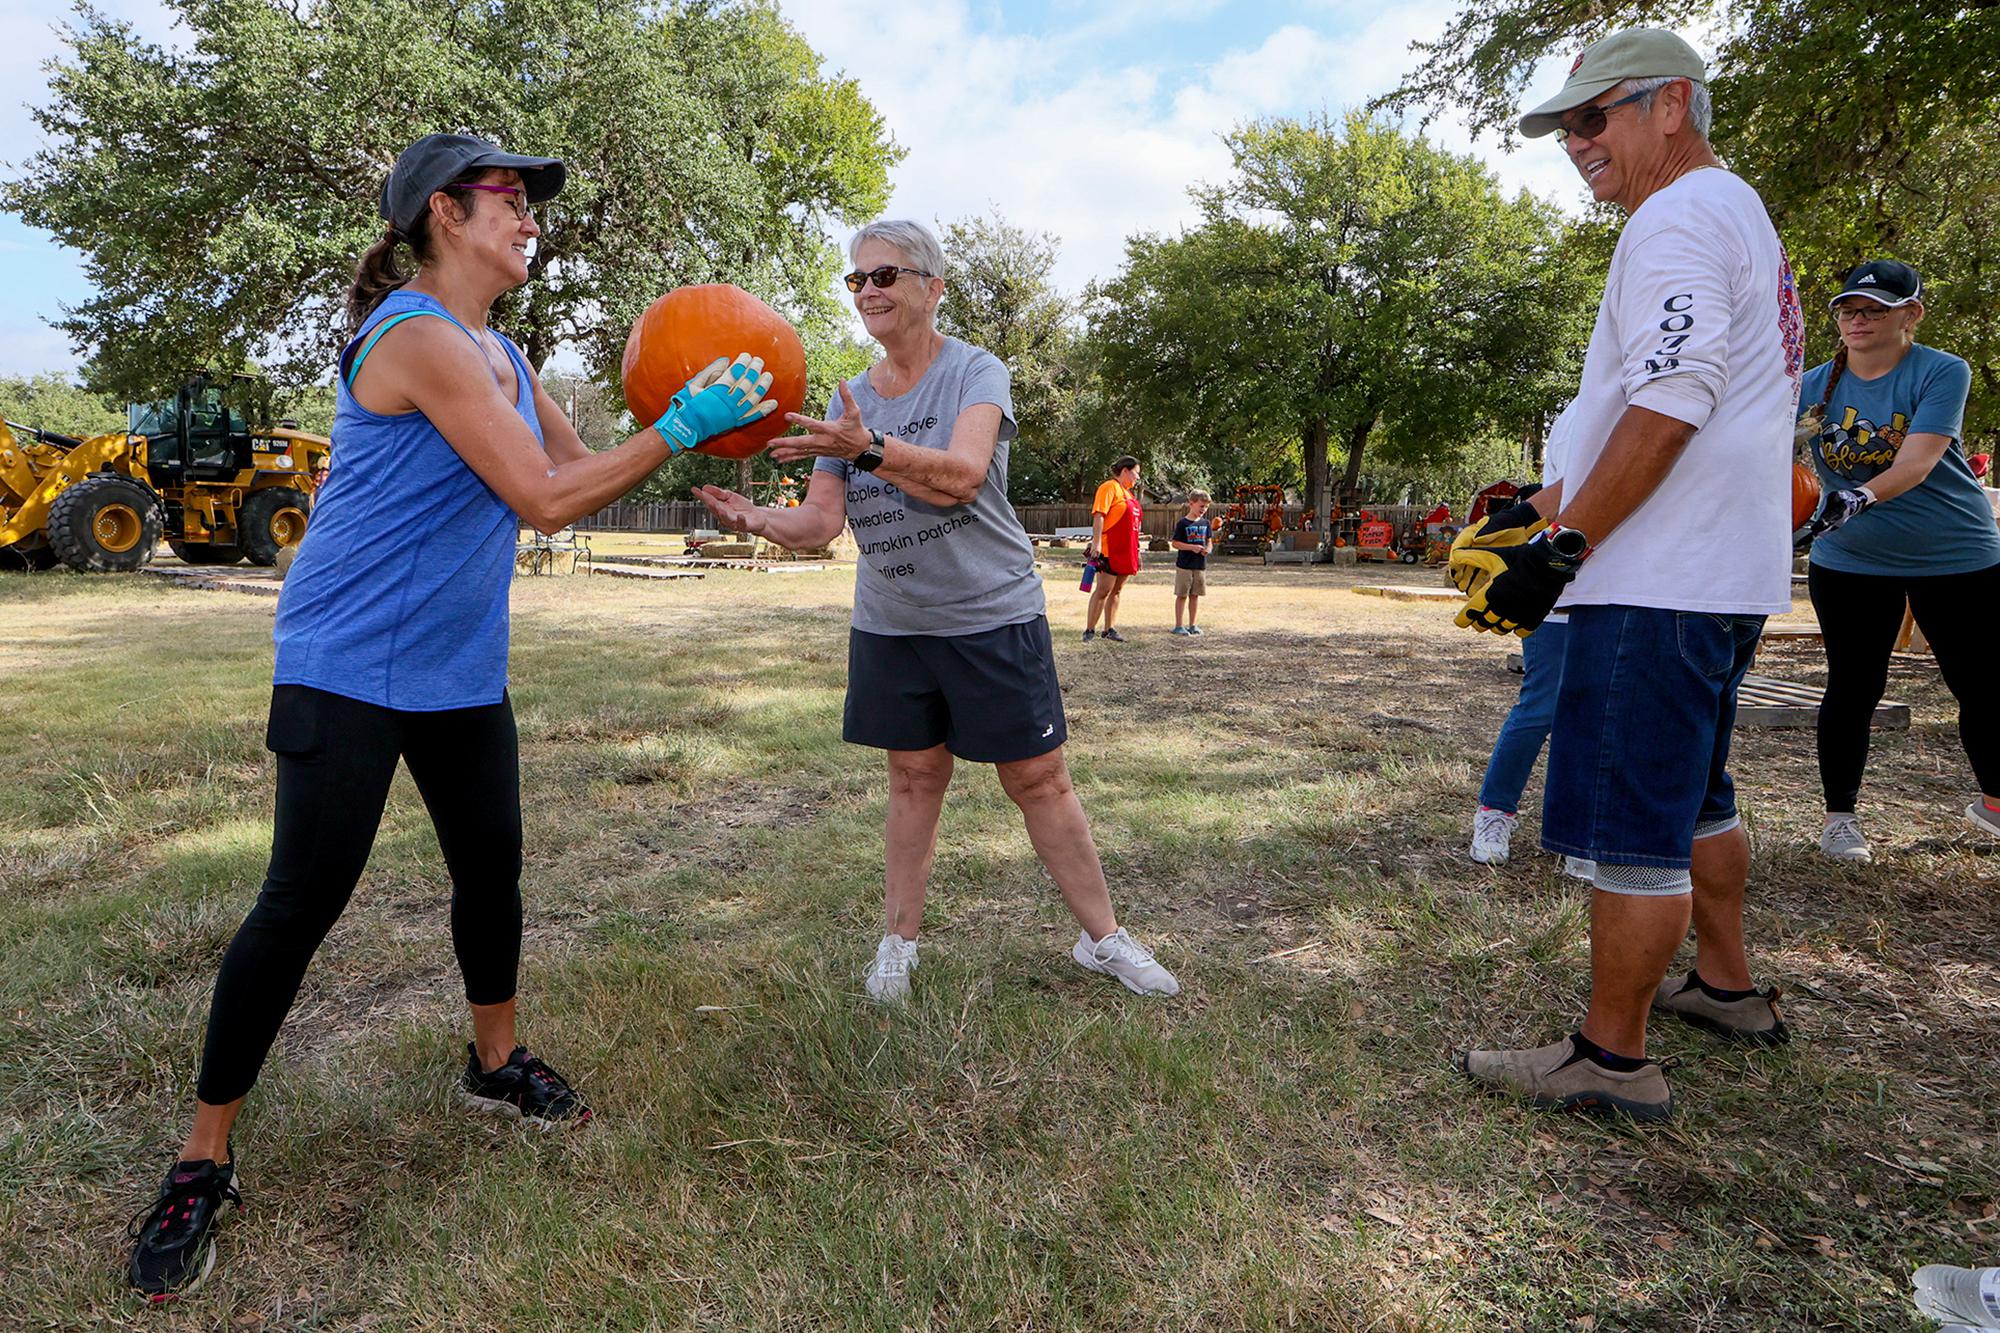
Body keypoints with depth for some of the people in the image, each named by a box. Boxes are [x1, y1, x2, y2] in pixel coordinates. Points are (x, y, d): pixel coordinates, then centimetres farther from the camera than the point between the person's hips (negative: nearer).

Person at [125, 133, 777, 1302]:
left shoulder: (504, 358, 12)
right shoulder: (420, 337, -18)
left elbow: (582, 470, 13)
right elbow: (546, 501, -22)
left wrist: (695, 418, 2)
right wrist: (683, 424, -18)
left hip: (460, 670, 9)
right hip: (350, 668, -8)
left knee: (493, 865, 12)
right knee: (303, 901, -4)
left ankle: (497, 1063, 33)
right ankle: (204, 1160, 13)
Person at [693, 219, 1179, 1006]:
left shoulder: (975, 372, -7)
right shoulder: (850, 400, 7)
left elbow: (964, 474, -27)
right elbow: (822, 521, -1)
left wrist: (869, 448, -41)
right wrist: (756, 520, -21)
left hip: (992, 615, -4)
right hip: (889, 623, 4)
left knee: (1038, 778, 3)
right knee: (914, 778, 11)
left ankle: (1102, 938, 17)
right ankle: (898, 941, 23)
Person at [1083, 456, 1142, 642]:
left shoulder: (1129, 493, 20)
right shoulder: (1110, 487, -8)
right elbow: (1099, 515, -16)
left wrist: (1135, 550, 22)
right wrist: (1096, 541, -25)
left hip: (1126, 551, 9)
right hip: (1109, 550, -9)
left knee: (1116, 591, 10)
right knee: (1103, 589, -8)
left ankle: (1110, 629, 15)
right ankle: (1089, 630, -4)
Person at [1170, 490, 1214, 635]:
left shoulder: (1206, 523, 9)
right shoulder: (1182, 523, -7)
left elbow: (1209, 541, 15)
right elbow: (1175, 543, -8)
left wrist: (1208, 549, -8)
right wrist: (1192, 547, -19)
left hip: (1200, 565, 5)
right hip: (1184, 565, -5)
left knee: (1195, 595, 11)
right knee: (1182, 595, 1)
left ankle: (1192, 625, 20)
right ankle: (1178, 626, 7)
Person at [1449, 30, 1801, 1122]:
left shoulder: (1677, 220, -11)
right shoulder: (1740, 215, 23)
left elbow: (1666, 412, -23)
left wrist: (1558, 551, -21)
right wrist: (1547, 512, 20)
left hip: (1660, 584, -11)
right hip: (1722, 578, 11)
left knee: (1630, 826, -5)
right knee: (1693, 795, 22)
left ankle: (1612, 1060, 6)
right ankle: (1727, 988, 37)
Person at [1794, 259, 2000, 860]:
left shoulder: (1943, 372, -11)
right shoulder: (1814, 386, -2)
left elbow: (1917, 461, -26)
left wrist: (1858, 498, -43)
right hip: (1849, 562, 1)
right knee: (1852, 689, 1)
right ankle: (1840, 815, 15)